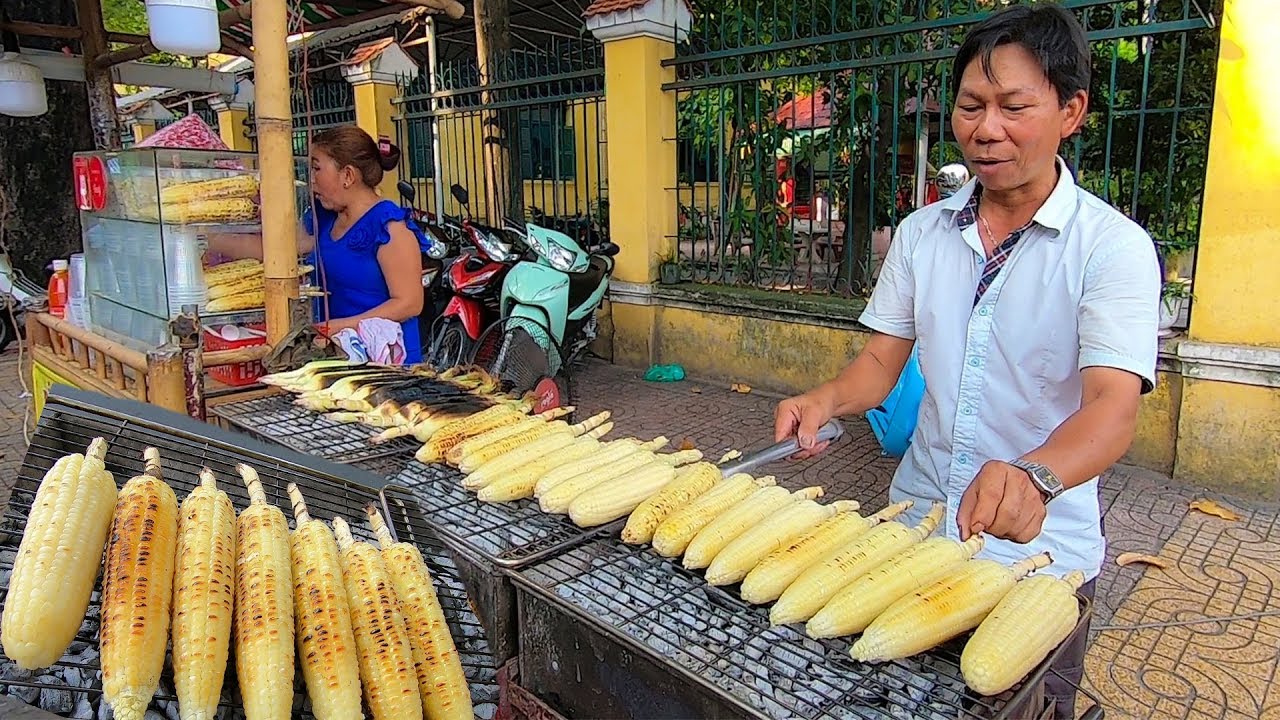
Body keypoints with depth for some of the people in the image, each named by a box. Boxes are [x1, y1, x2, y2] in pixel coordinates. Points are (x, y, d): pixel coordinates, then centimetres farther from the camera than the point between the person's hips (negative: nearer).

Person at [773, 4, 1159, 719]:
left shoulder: (1114, 245, -14)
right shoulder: (921, 232, 1)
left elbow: (1115, 406, -26)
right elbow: (881, 362, 3)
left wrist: (1035, 476, -47)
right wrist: (827, 399, -19)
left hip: (1042, 552, -4)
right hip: (916, 524, 4)